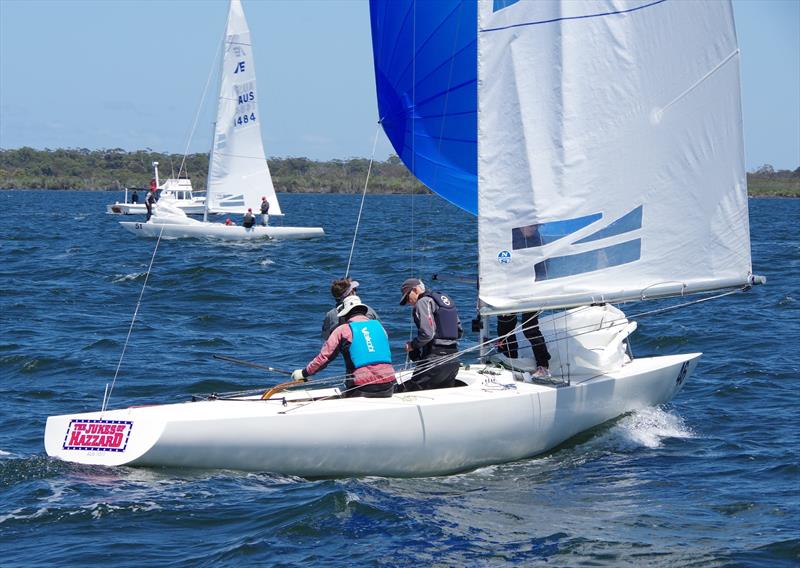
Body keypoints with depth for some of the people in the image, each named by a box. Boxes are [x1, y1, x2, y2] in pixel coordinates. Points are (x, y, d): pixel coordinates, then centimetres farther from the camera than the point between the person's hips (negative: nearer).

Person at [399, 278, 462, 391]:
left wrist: (412, 345, -3)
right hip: (454, 360, 8)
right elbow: (459, 332, 20)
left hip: (435, 359, -8)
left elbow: (427, 333, -18)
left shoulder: (423, 302, -7)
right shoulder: (446, 299, 19)